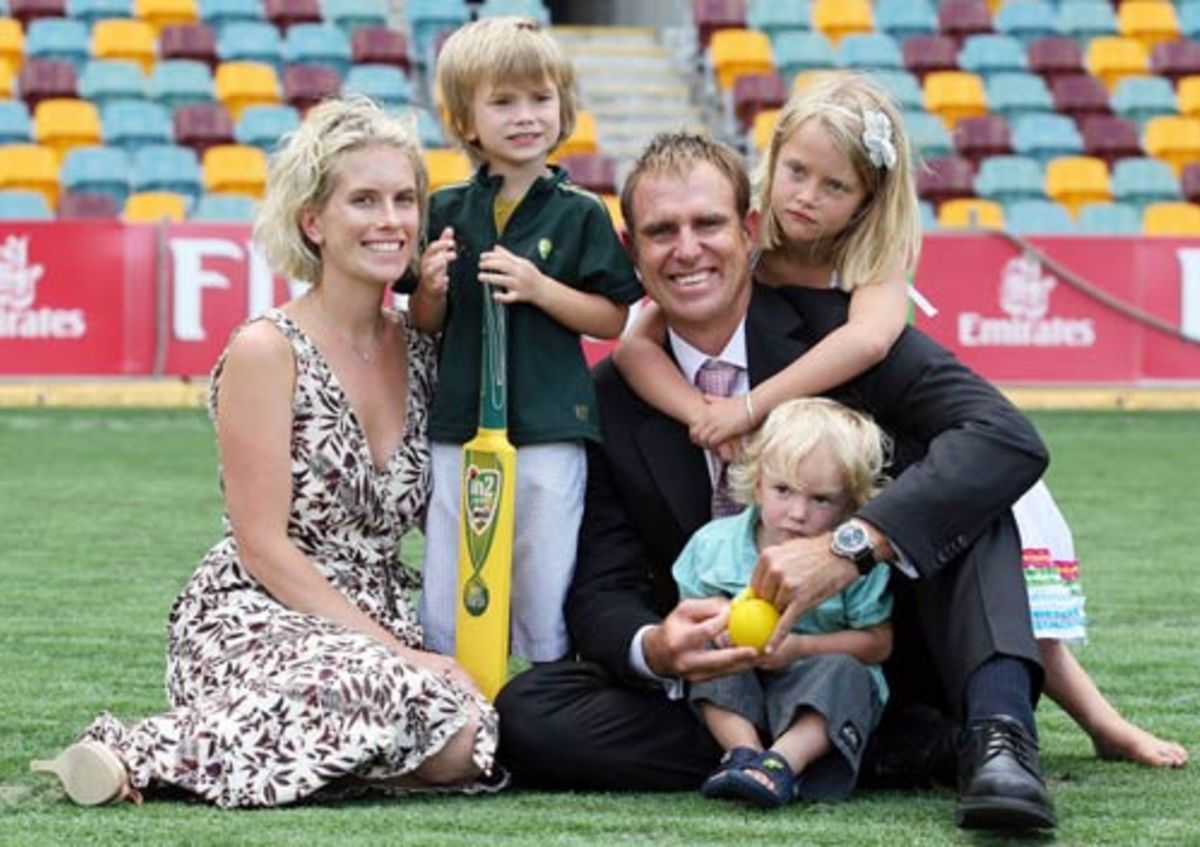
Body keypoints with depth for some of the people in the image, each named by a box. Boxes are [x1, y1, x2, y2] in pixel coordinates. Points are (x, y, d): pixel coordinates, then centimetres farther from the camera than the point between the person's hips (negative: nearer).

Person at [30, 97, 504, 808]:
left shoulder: (421, 351, 10)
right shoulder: (266, 351, -8)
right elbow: (264, 547, -11)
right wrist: (393, 649, -15)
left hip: (374, 631, 6)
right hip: (256, 623, -6)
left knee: (463, 750, -28)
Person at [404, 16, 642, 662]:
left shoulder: (579, 214, 1)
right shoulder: (445, 213, 7)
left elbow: (612, 319, 0)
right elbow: (425, 324, 13)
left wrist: (539, 288, -14)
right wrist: (431, 288, -8)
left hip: (549, 430, -2)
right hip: (457, 428, 2)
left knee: (545, 591, 1)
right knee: (444, 598, 6)